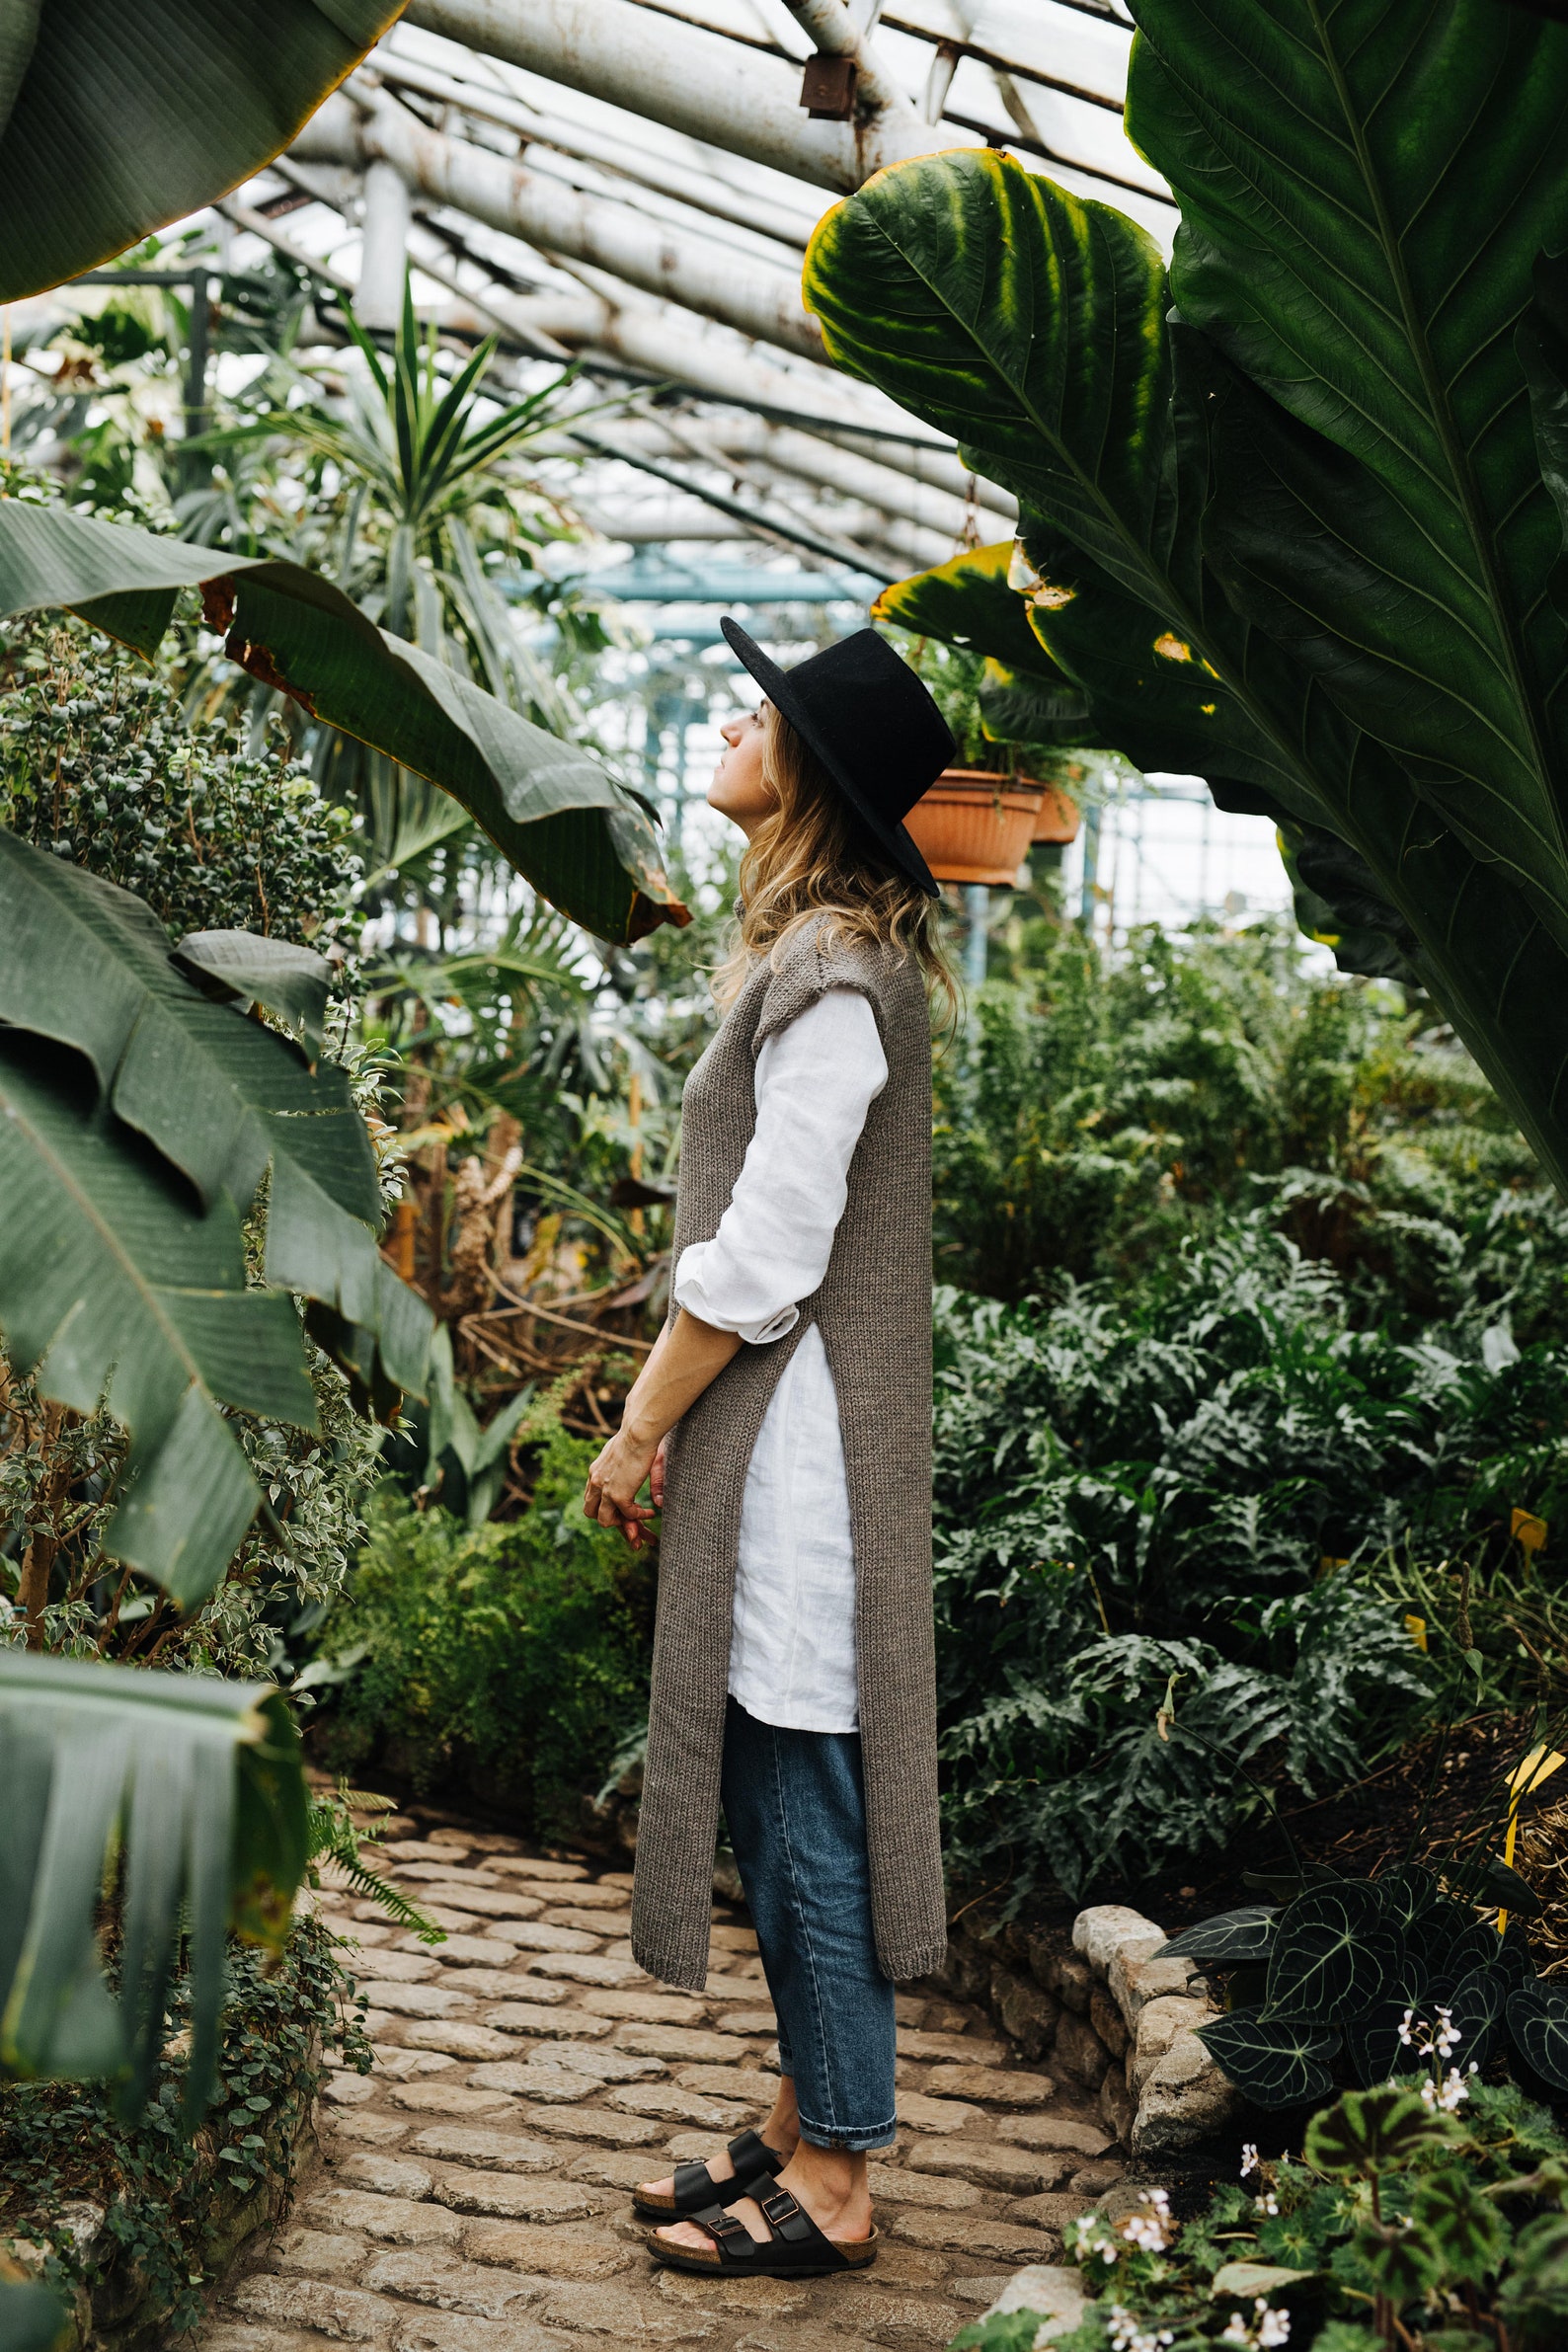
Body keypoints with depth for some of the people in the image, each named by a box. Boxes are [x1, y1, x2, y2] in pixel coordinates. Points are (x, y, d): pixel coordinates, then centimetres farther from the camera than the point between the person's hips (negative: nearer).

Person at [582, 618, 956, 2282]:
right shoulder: (821, 953, 13)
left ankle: (832, 2188, 12)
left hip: (799, 1455, -10)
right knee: (773, 1799, 17)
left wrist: (640, 1432, -11)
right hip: (766, 1444, 10)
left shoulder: (831, 978, -18)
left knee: (807, 1807, 0)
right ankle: (804, 2126, 30)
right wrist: (659, 1408, 16)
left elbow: (762, 1258, -20)